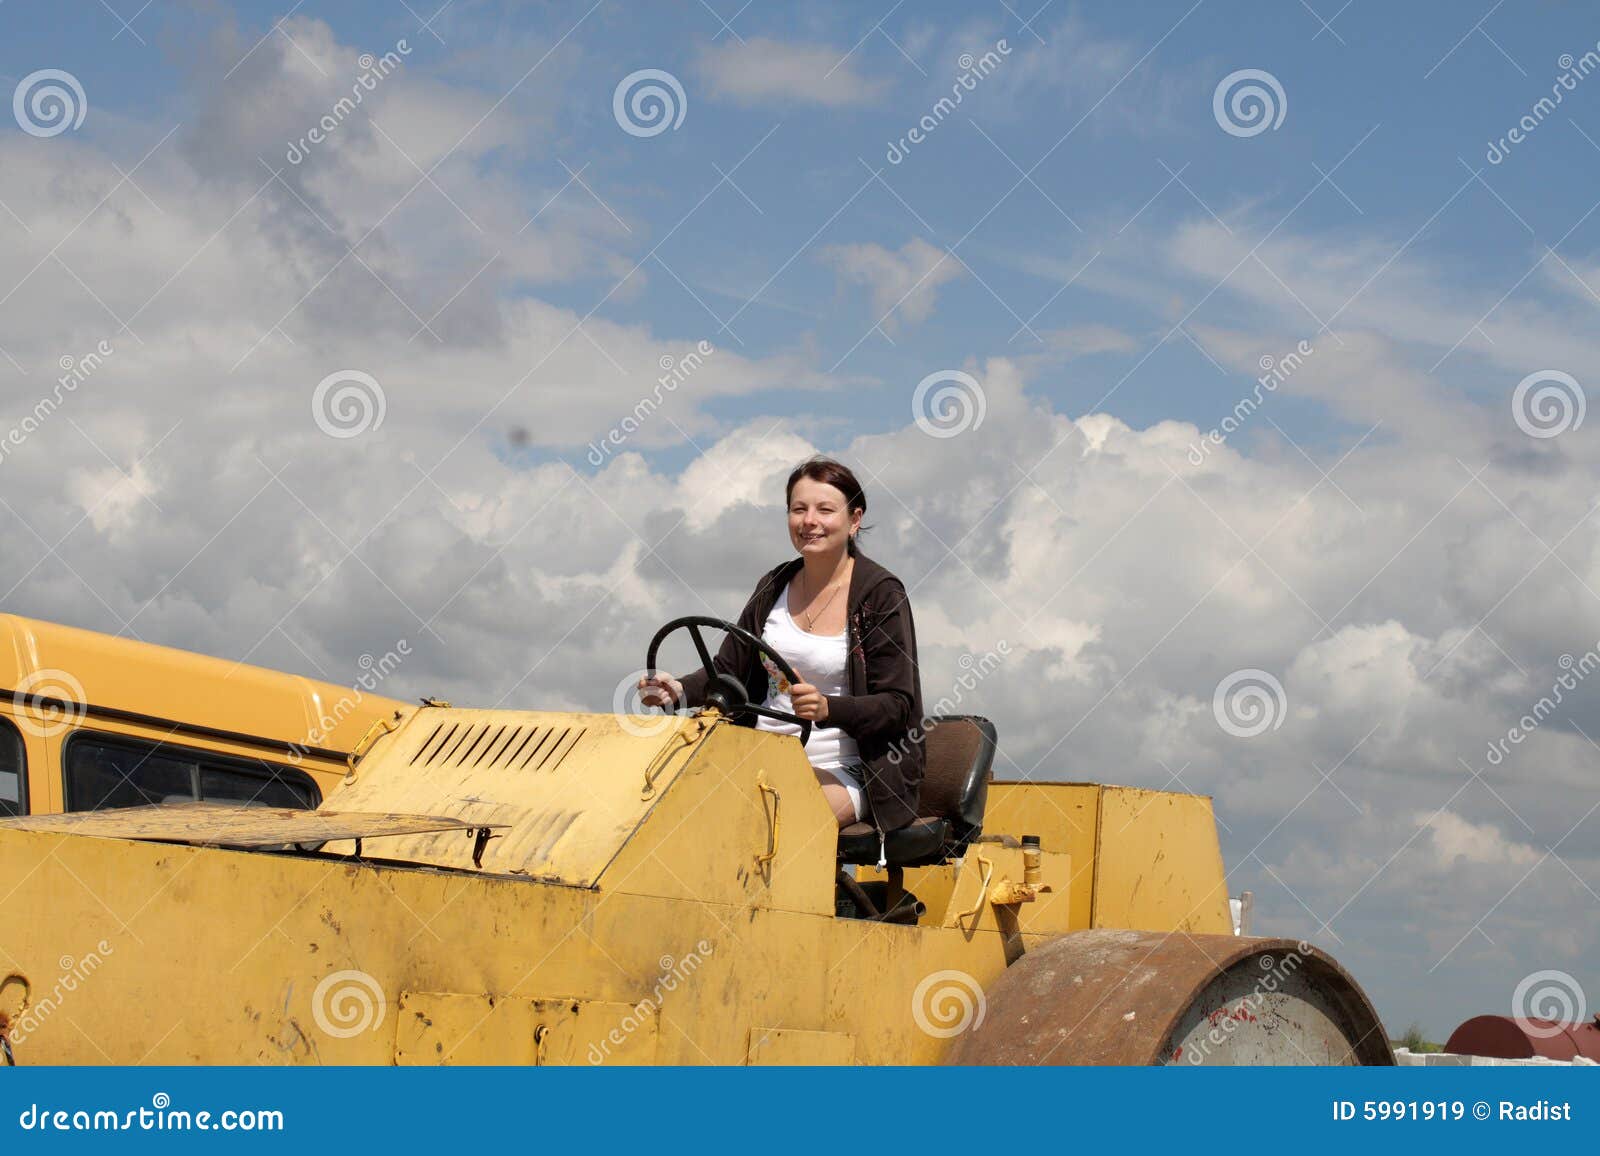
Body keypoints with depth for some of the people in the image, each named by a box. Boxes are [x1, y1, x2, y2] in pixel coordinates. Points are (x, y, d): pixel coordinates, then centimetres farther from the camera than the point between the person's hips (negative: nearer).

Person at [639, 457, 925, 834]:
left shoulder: (882, 594, -5)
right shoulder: (773, 588, 13)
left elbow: (898, 705, -10)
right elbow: (729, 669, 18)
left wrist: (827, 708, -28)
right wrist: (681, 691, -4)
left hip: (842, 773, -5)